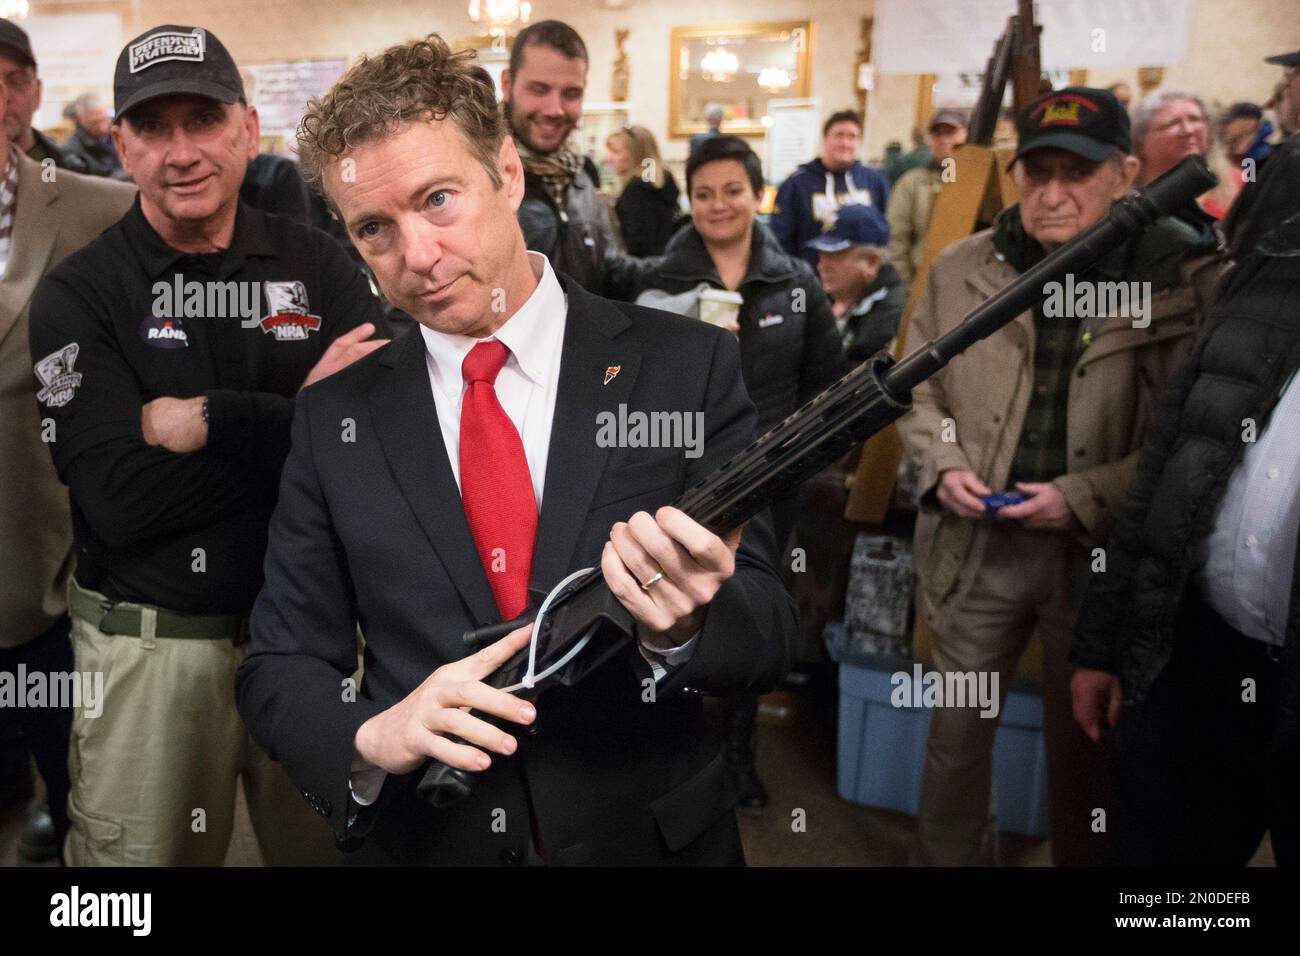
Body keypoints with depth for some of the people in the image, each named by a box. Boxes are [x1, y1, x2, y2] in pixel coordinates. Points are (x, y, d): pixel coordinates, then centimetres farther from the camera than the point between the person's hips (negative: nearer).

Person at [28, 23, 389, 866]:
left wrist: (204, 421, -19)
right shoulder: (78, 295, -5)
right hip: (147, 648, -1)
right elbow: (119, 500, -16)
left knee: (333, 844, 17)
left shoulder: (320, 268, -1)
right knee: (144, 852, 15)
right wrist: (300, 415, -17)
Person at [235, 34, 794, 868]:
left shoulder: (689, 367, -10)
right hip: (414, 841, 2)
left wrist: (684, 625, -32)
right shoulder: (336, 416, -3)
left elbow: (769, 639, -10)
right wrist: (370, 737, -21)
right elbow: (281, 667, -1)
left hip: (655, 838, -1)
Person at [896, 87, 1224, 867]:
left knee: (1087, 742, 16)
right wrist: (943, 466, -7)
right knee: (957, 730, 17)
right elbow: (917, 387, 11)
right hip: (977, 542, 3)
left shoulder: (1188, 277, -8)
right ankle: (947, 856, 40)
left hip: (1104, 554, -2)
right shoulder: (961, 269, 1)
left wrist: (1086, 497, -17)